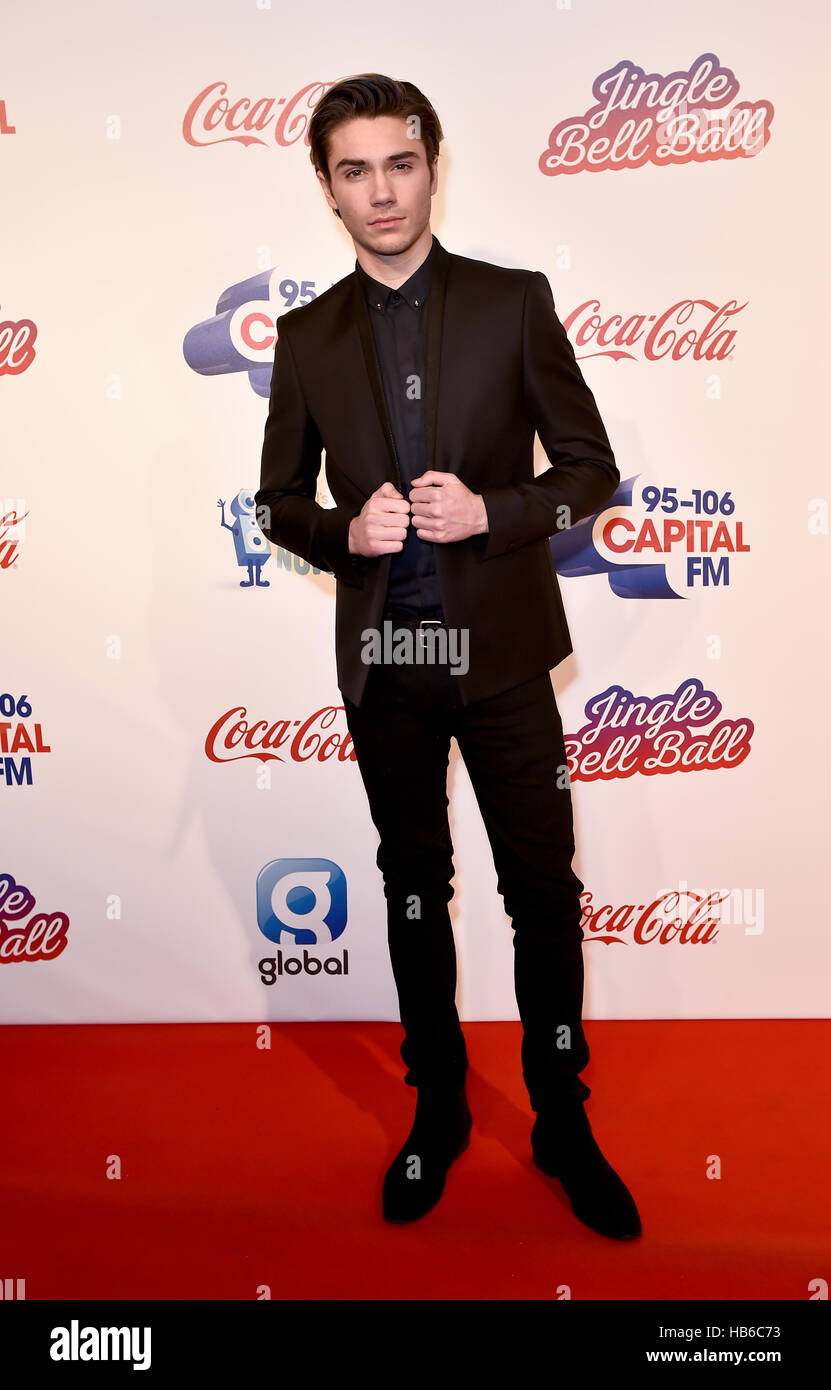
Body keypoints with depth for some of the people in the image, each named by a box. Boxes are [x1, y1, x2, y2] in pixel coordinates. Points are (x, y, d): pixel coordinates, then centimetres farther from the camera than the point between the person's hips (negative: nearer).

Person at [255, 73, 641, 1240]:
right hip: (383, 660, 2)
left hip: (501, 652, -2)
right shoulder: (308, 336, 6)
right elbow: (279, 501, 10)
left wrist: (489, 512, -17)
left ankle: (563, 1121, 26)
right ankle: (439, 1107, 33)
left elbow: (593, 471, 0)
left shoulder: (514, 303, 0)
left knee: (545, 891, 5)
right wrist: (345, 533, -11)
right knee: (414, 889, 14)